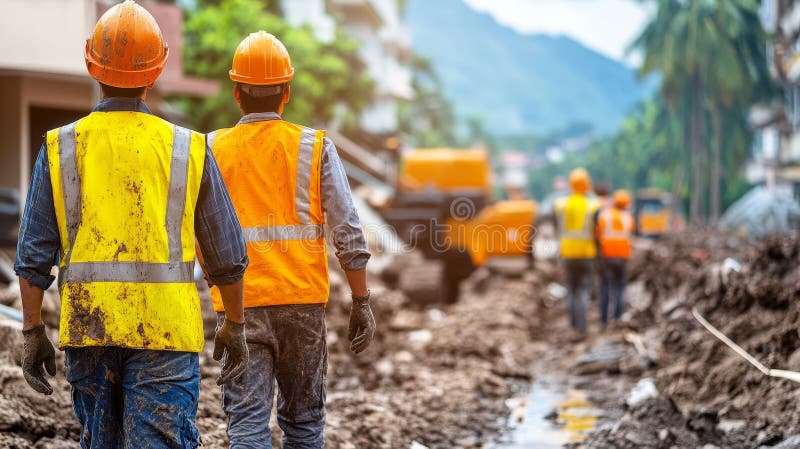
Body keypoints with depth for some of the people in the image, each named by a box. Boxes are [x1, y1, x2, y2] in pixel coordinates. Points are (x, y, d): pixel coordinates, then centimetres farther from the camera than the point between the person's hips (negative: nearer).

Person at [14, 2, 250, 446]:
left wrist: (33, 332, 7)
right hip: (166, 329, -2)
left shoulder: (60, 148, 0)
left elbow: (34, 255, -1)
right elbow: (228, 253, 2)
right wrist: (236, 325, 13)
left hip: (88, 327, 2)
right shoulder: (189, 149, -3)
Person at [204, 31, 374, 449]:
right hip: (303, 302, 1)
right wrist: (361, 303, 2)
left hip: (240, 306, -1)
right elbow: (348, 230, -4)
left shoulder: (213, 150, 2)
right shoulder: (315, 147, 0)